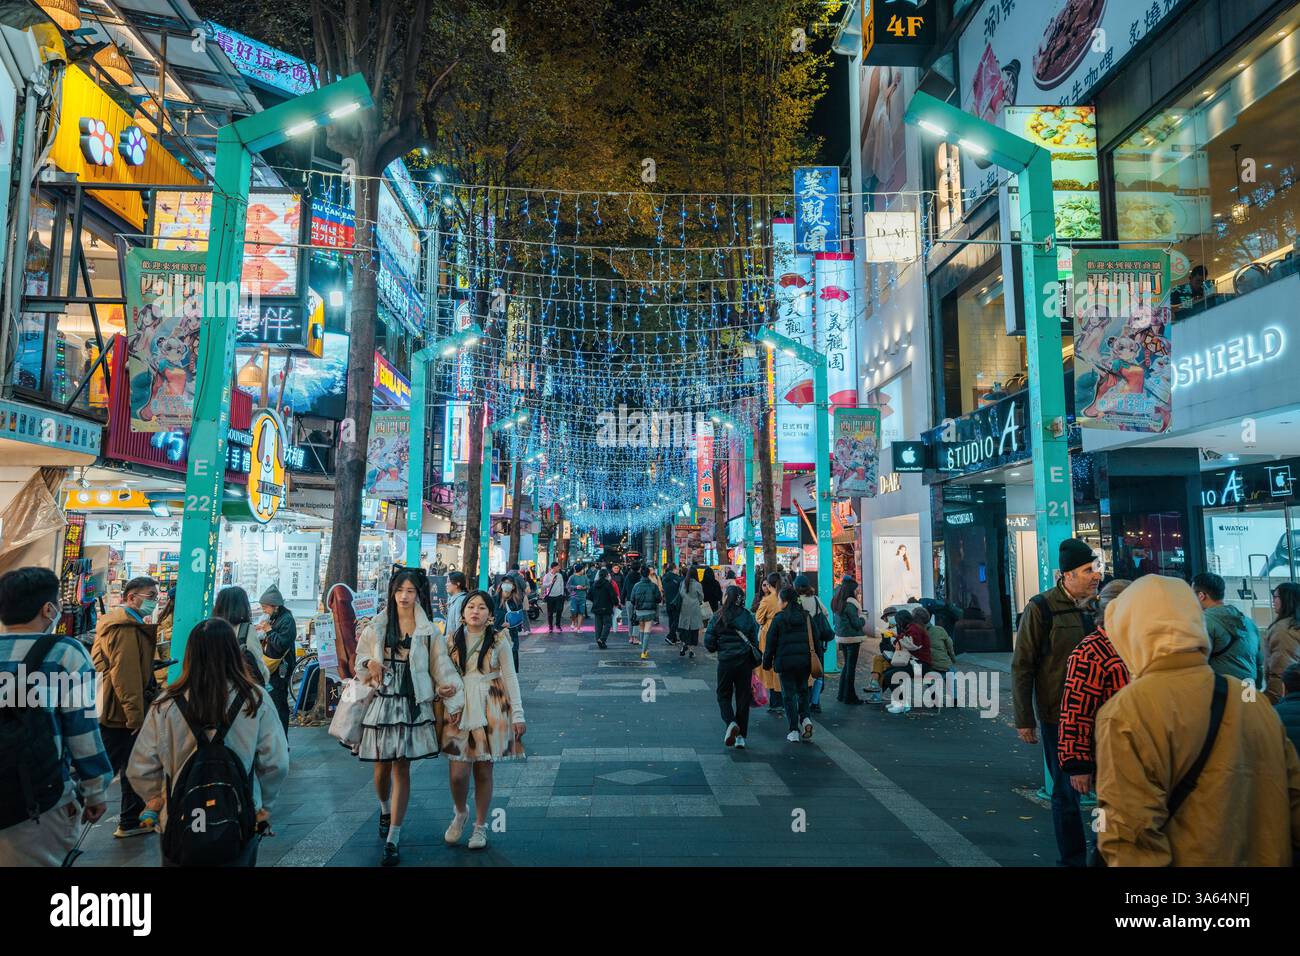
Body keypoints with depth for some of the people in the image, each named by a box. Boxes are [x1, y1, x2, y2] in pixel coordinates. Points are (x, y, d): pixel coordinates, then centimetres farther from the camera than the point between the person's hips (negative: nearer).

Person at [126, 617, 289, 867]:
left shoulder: (167, 705, -13)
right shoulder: (255, 701, -14)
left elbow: (140, 770, -7)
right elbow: (277, 764, -11)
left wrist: (162, 802, 11)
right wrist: (262, 806, 6)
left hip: (179, 825, 0)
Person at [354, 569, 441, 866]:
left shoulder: (427, 630, 1)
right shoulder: (377, 625, 5)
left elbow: (435, 670, 4)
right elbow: (361, 655, 14)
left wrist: (438, 706, 0)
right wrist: (371, 663, -9)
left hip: (412, 704, -1)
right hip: (382, 700, 2)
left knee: (402, 768, -2)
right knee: (382, 765, 9)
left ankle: (393, 839, 4)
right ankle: (385, 809, 42)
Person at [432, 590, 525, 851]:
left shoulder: (499, 640, -1)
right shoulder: (450, 640, 4)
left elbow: (510, 677, 1)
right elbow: (442, 675, 10)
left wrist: (518, 714, -3)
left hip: (490, 710, -1)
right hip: (459, 710, 1)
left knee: (483, 771, 6)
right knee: (457, 773, -5)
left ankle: (480, 825, 26)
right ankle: (460, 813, 26)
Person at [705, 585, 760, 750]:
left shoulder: (717, 618, -7)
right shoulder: (749, 618, 0)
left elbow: (709, 644, -7)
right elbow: (755, 642, 1)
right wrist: (753, 664, 13)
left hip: (725, 662, -2)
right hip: (745, 663, 2)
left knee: (724, 695, 13)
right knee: (743, 698, 10)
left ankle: (731, 723, -12)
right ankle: (741, 736, 11)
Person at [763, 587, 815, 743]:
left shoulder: (779, 618, -7)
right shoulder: (806, 616, 4)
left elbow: (771, 642, -3)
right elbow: (813, 639, 8)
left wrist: (767, 663, 7)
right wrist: (813, 659, 16)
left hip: (785, 661, -3)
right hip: (804, 661, 3)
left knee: (789, 695, 4)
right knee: (802, 691, 19)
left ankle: (794, 730, 3)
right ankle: (805, 718, -2)